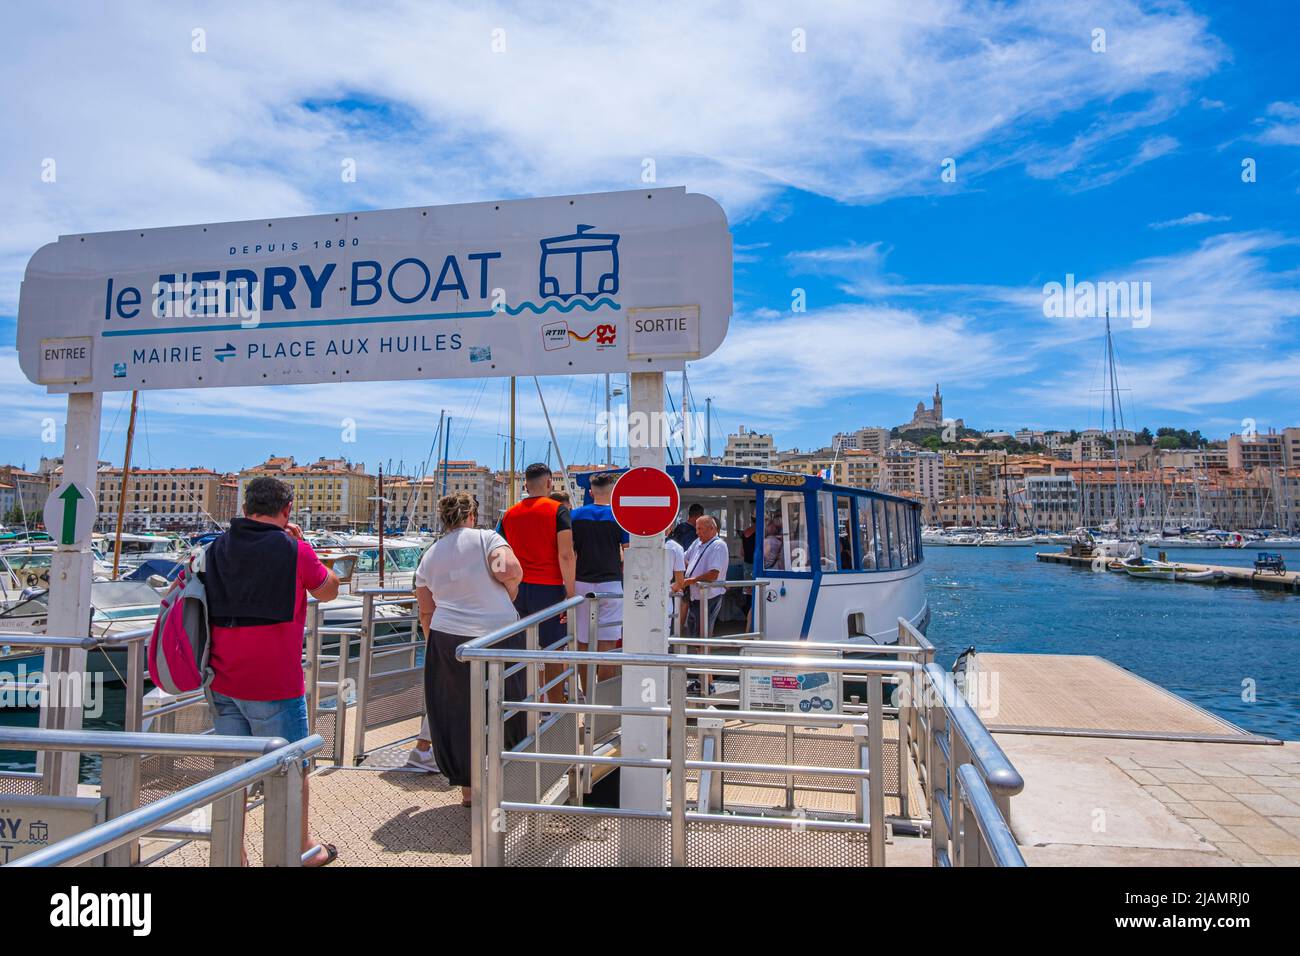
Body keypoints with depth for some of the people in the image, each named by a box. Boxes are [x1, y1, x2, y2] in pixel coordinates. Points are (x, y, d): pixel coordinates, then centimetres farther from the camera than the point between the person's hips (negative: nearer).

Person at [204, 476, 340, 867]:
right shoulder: (294, 549, -11)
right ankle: (302, 849, 27)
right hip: (274, 682, -5)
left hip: (222, 680, 5)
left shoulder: (217, 548, 5)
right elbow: (329, 590, 4)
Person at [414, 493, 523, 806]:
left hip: (447, 639, 3)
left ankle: (468, 787, 20)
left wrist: (433, 644, 26)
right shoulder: (486, 538, -1)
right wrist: (510, 597, 0)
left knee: (458, 713, 13)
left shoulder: (429, 557, 11)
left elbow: (426, 612, 15)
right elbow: (510, 570, -19)